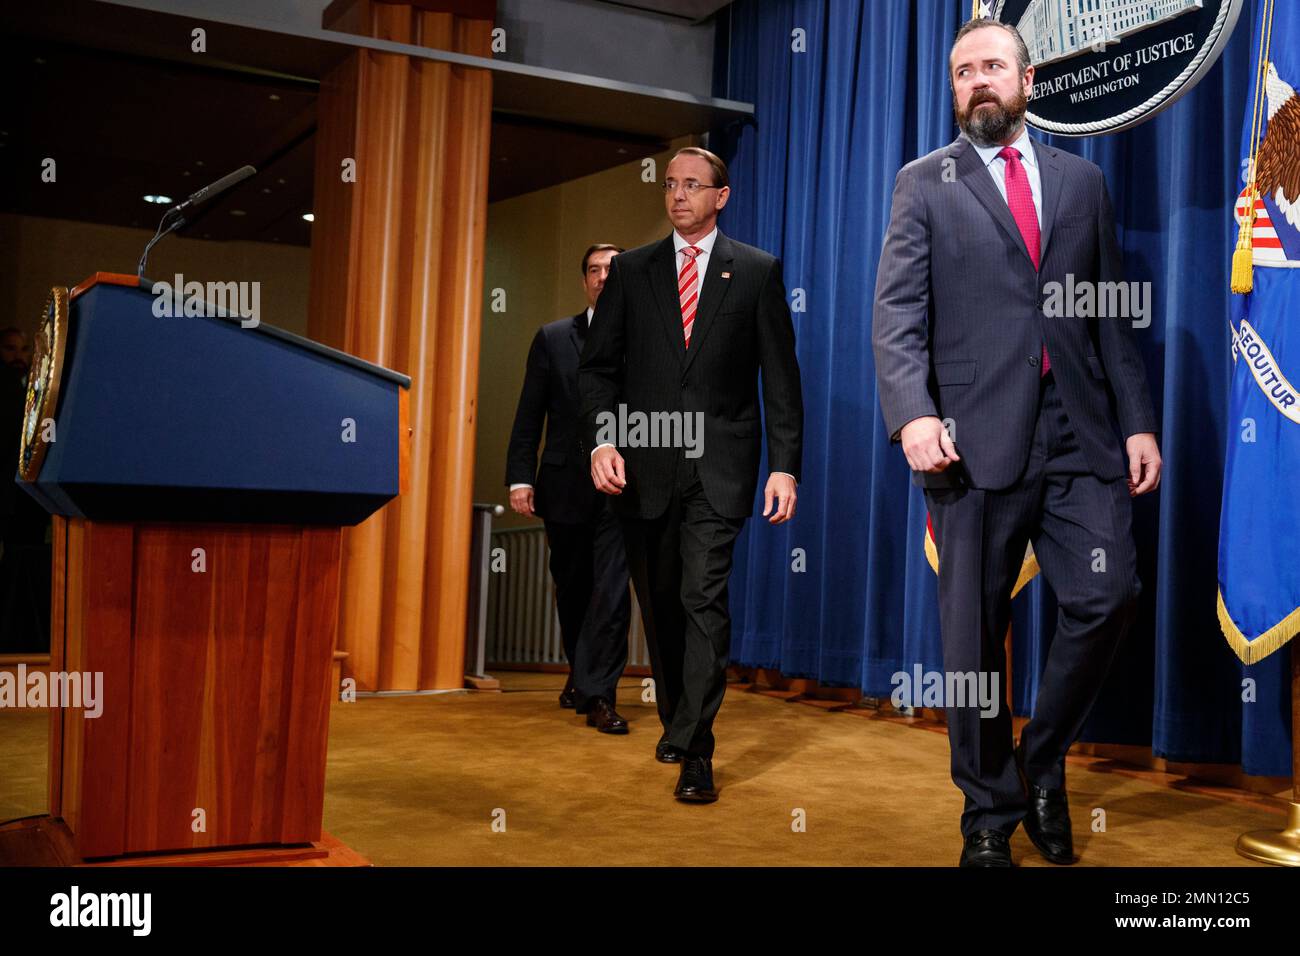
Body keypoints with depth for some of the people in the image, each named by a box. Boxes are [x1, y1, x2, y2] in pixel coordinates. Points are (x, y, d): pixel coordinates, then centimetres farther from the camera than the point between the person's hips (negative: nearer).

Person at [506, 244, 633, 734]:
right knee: (571, 588, 14)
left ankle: (598, 693, -3)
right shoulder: (552, 338, 8)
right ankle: (580, 672, 34)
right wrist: (520, 477, -3)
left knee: (612, 588, -9)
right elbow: (529, 415, 5)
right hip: (565, 485, 2)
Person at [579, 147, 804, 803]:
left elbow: (780, 376, 3)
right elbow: (598, 365, 8)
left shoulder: (757, 271, 6)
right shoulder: (631, 270, 11)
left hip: (719, 466, -3)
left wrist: (785, 466, -5)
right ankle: (675, 720, 30)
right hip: (643, 466, 3)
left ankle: (694, 750, -6)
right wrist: (602, 440, -9)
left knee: (705, 599, -11)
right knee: (660, 604, 12)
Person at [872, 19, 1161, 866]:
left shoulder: (1083, 181, 16)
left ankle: (1043, 763, 17)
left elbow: (1111, 314, 14)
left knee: (1108, 597, -9)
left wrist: (1139, 421, 5)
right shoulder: (925, 184, 9)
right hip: (977, 439, -2)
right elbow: (898, 313, -2)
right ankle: (990, 812, 19)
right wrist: (912, 412, -18)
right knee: (975, 634, 3)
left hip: (1080, 436, 2)